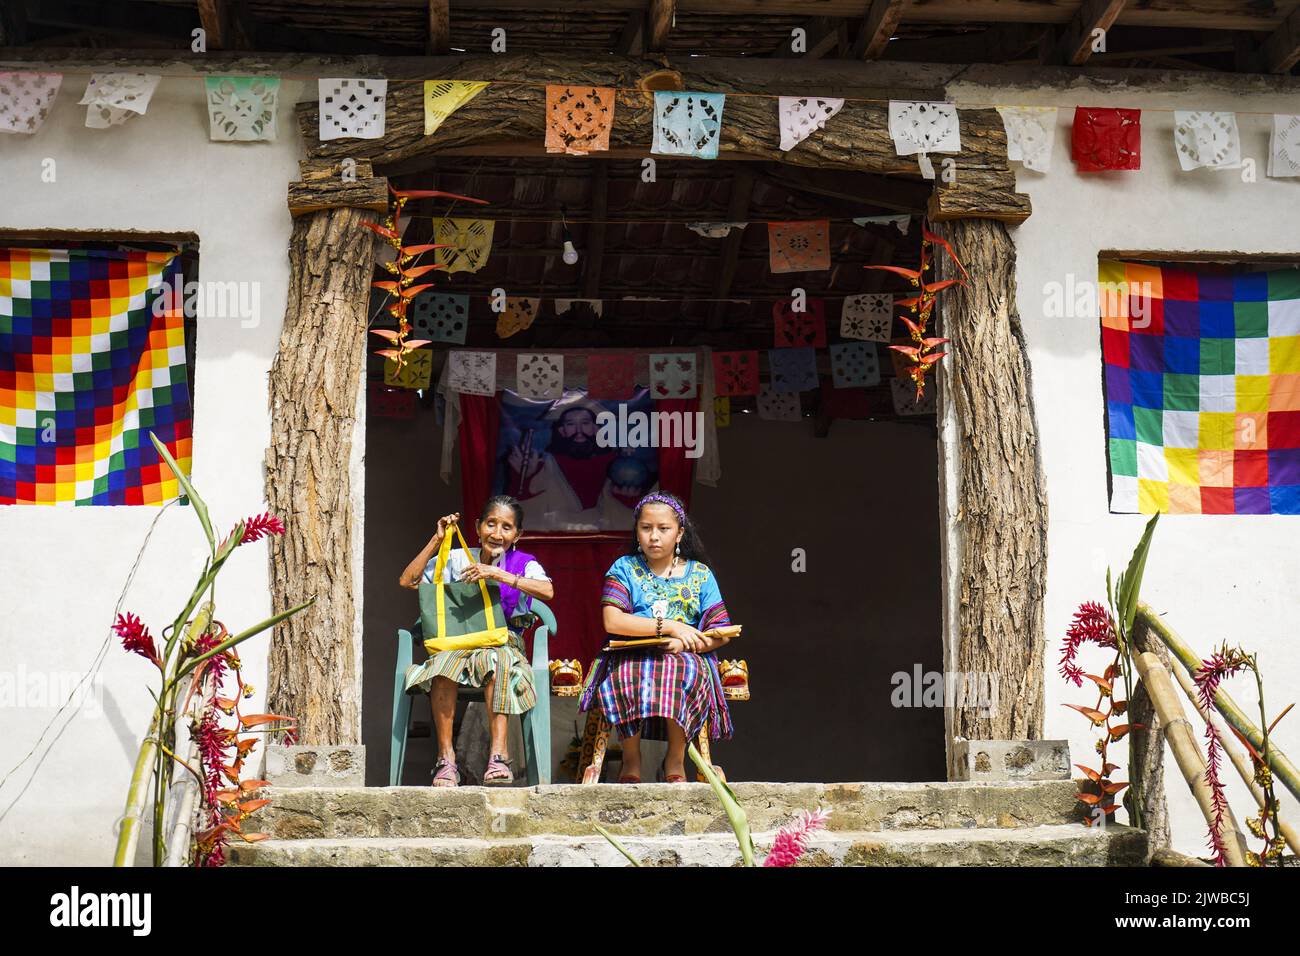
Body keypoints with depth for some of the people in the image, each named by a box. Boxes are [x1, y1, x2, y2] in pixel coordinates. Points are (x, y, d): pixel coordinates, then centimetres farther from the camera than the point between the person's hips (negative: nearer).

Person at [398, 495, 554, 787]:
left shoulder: (523, 563, 6)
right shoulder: (458, 560, 13)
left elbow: (547, 591, -17)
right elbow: (407, 580, 8)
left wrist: (498, 574, -23)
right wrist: (437, 541, 3)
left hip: (503, 643, -2)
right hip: (458, 640, 2)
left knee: (494, 660, -38)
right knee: (444, 663, -34)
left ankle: (498, 753, -40)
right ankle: (446, 758, -32)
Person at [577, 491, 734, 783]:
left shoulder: (699, 574, 10)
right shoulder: (624, 569, 7)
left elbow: (722, 633, 4)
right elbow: (612, 621, -9)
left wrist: (685, 643, -15)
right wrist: (669, 626, -16)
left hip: (684, 659, 1)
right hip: (630, 657, 0)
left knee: (685, 671, -34)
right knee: (628, 672, -35)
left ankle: (675, 761, -17)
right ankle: (631, 759, -17)